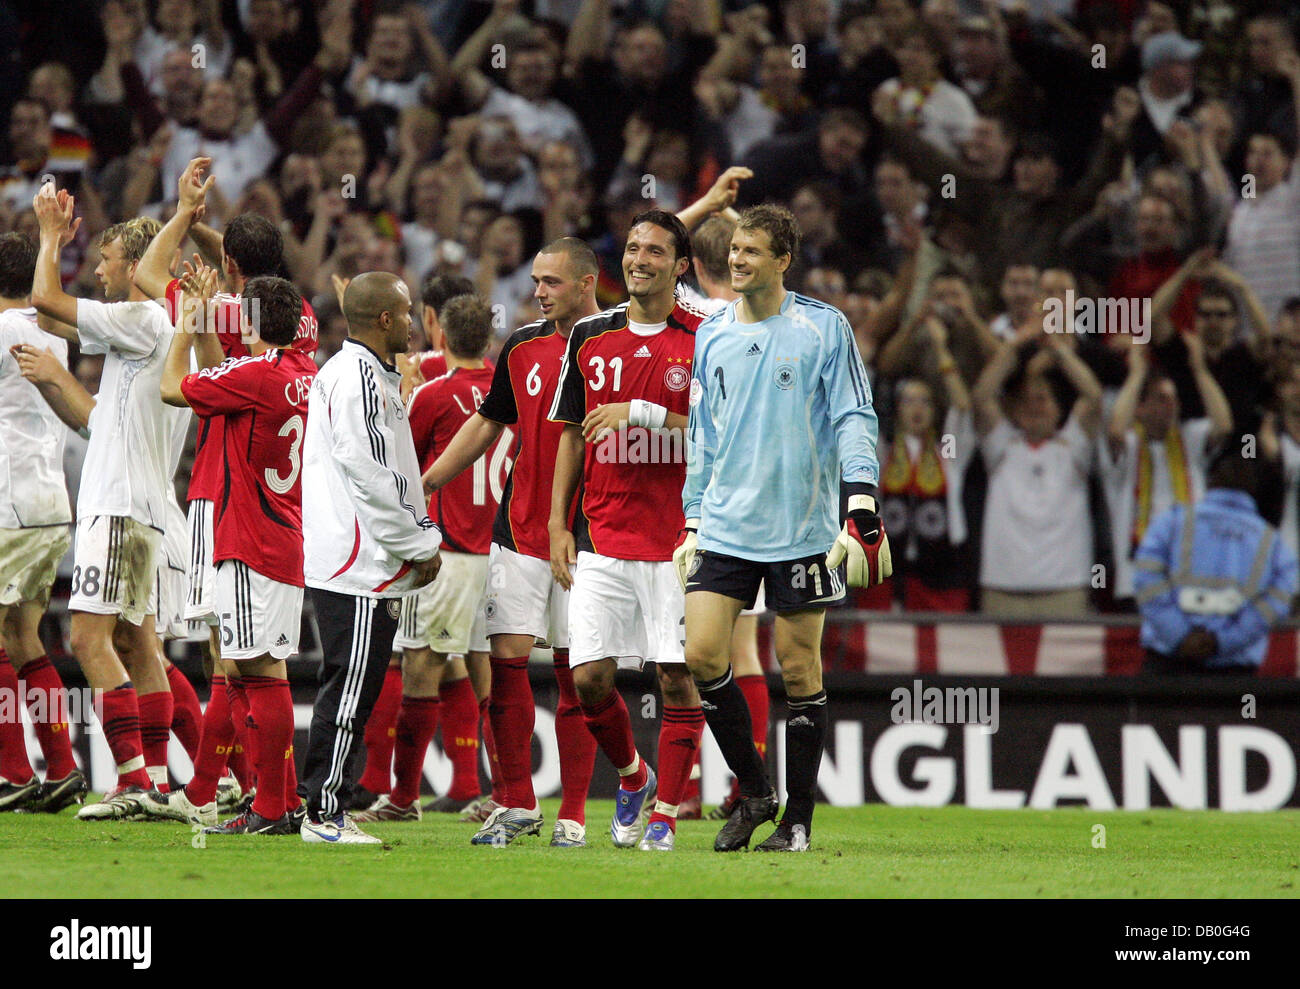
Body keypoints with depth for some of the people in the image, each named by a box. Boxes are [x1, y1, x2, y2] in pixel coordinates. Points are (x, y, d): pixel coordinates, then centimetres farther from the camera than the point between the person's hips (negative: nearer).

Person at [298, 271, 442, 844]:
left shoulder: (370, 374, 21)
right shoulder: (357, 376, -13)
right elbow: (368, 473, -19)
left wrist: (421, 538, 13)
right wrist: (420, 544, -10)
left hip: (359, 561, 11)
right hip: (358, 564, -11)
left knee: (352, 688, 12)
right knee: (349, 689, -9)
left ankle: (321, 808, 14)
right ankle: (323, 815, -8)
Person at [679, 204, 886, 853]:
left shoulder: (824, 329, -2)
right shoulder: (711, 336, 11)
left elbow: (854, 418, -3)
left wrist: (862, 507, -12)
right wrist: (693, 521, 16)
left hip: (801, 529, -4)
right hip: (725, 526, 4)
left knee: (799, 671, 0)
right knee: (702, 655, -8)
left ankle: (797, 818, 9)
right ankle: (753, 791, 9)